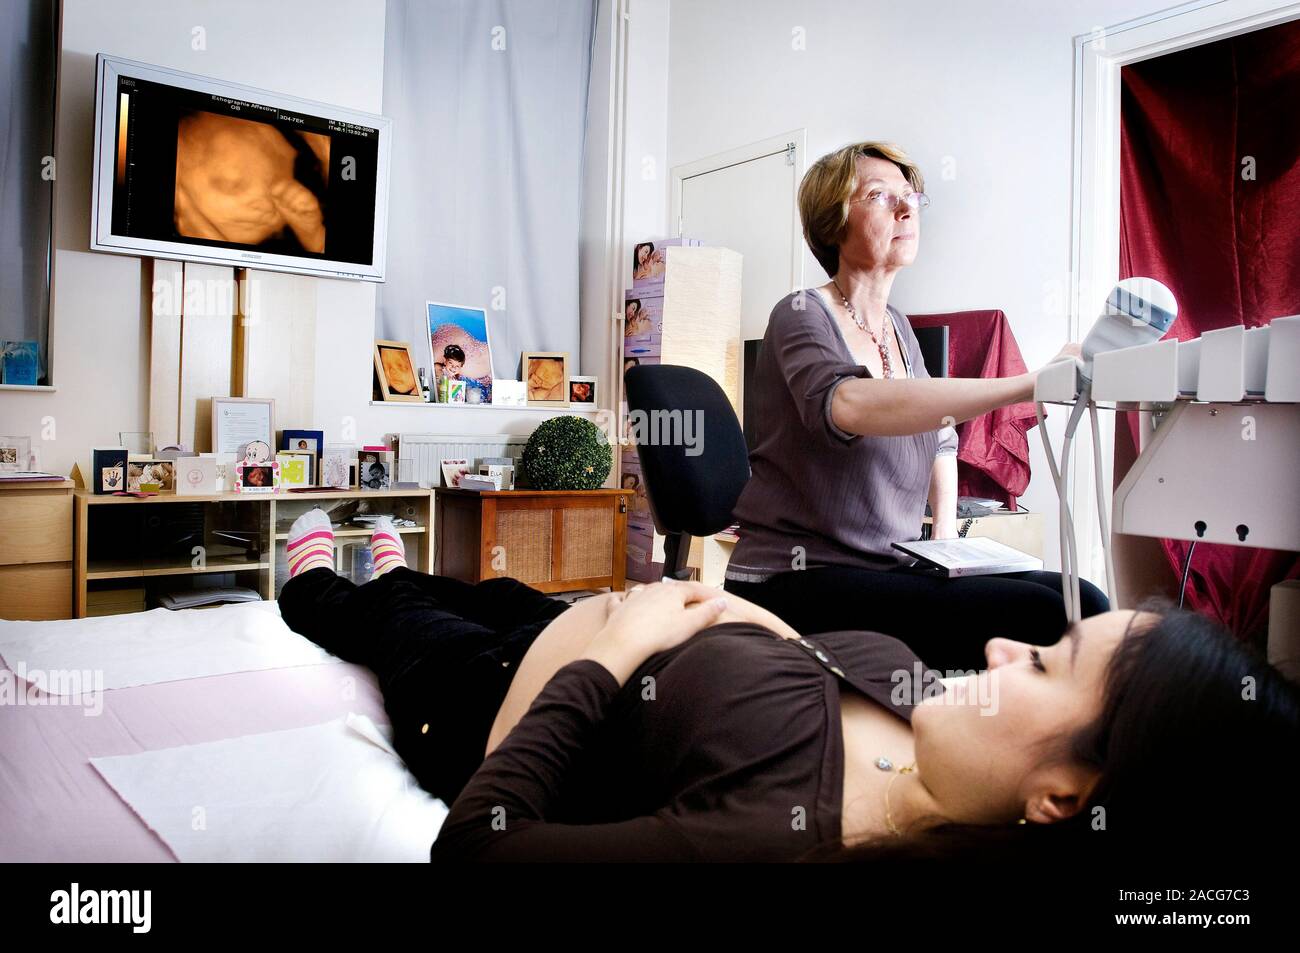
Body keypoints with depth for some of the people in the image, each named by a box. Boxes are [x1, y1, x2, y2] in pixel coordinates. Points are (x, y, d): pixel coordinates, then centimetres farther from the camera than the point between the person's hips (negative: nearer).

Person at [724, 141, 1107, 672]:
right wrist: (1029, 384, -36)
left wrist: (946, 530, 14)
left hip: (892, 570, 7)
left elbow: (939, 436, 31)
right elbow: (848, 405, -32)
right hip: (797, 583, -7)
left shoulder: (897, 328, 15)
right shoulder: (803, 316, -8)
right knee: (1039, 615, -23)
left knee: (1082, 603, -10)